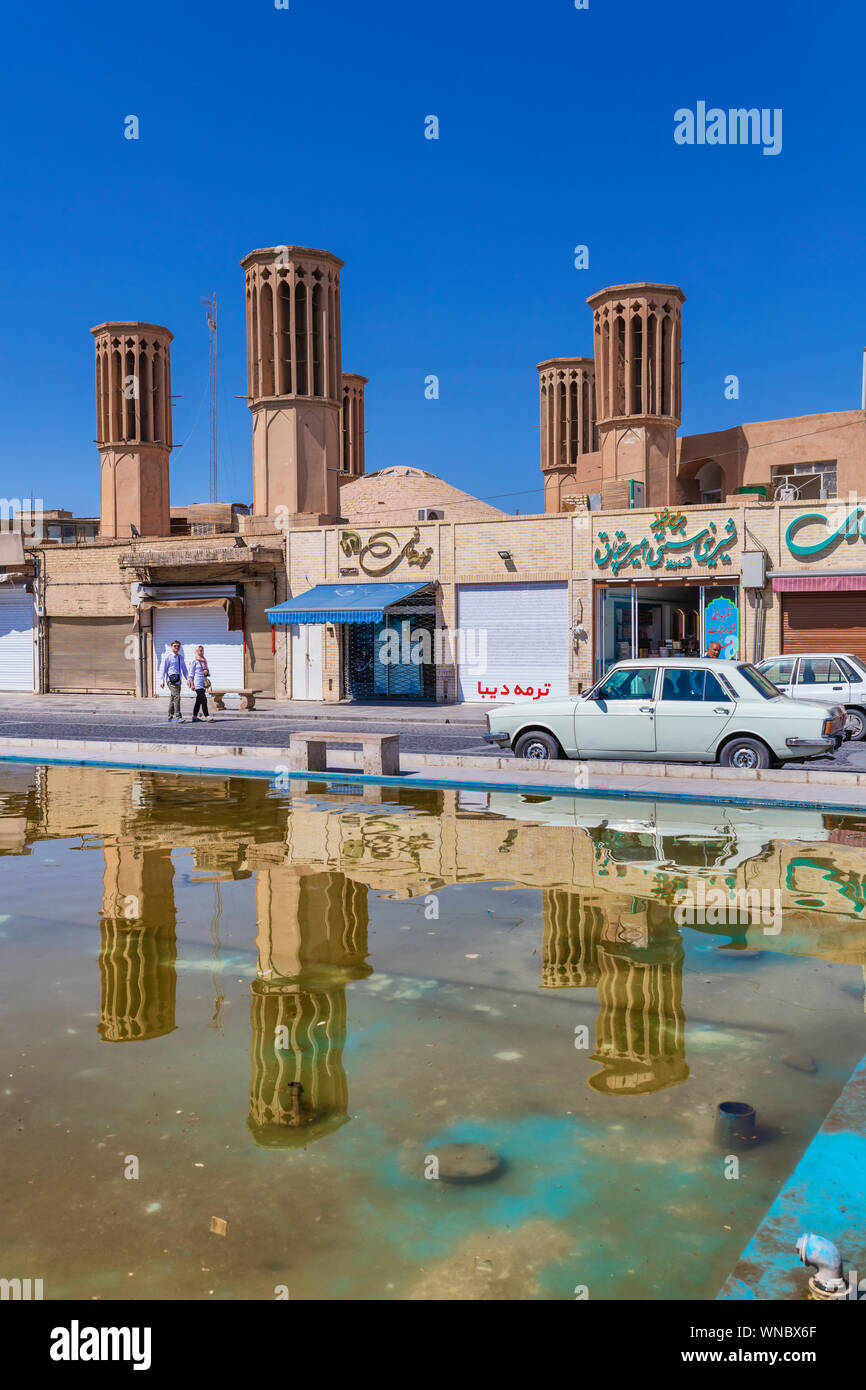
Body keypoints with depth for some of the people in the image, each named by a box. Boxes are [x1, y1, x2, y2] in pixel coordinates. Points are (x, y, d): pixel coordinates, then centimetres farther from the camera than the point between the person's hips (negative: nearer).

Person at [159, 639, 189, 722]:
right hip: (171, 681, -7)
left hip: (178, 681, 7)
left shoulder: (180, 657, 14)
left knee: (172, 699, 14)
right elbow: (162, 668, -5)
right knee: (177, 697, -17)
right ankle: (179, 717, -20)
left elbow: (184, 669, 20)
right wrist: (162, 681, -11)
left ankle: (170, 717, 21)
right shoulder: (167, 657, -5)